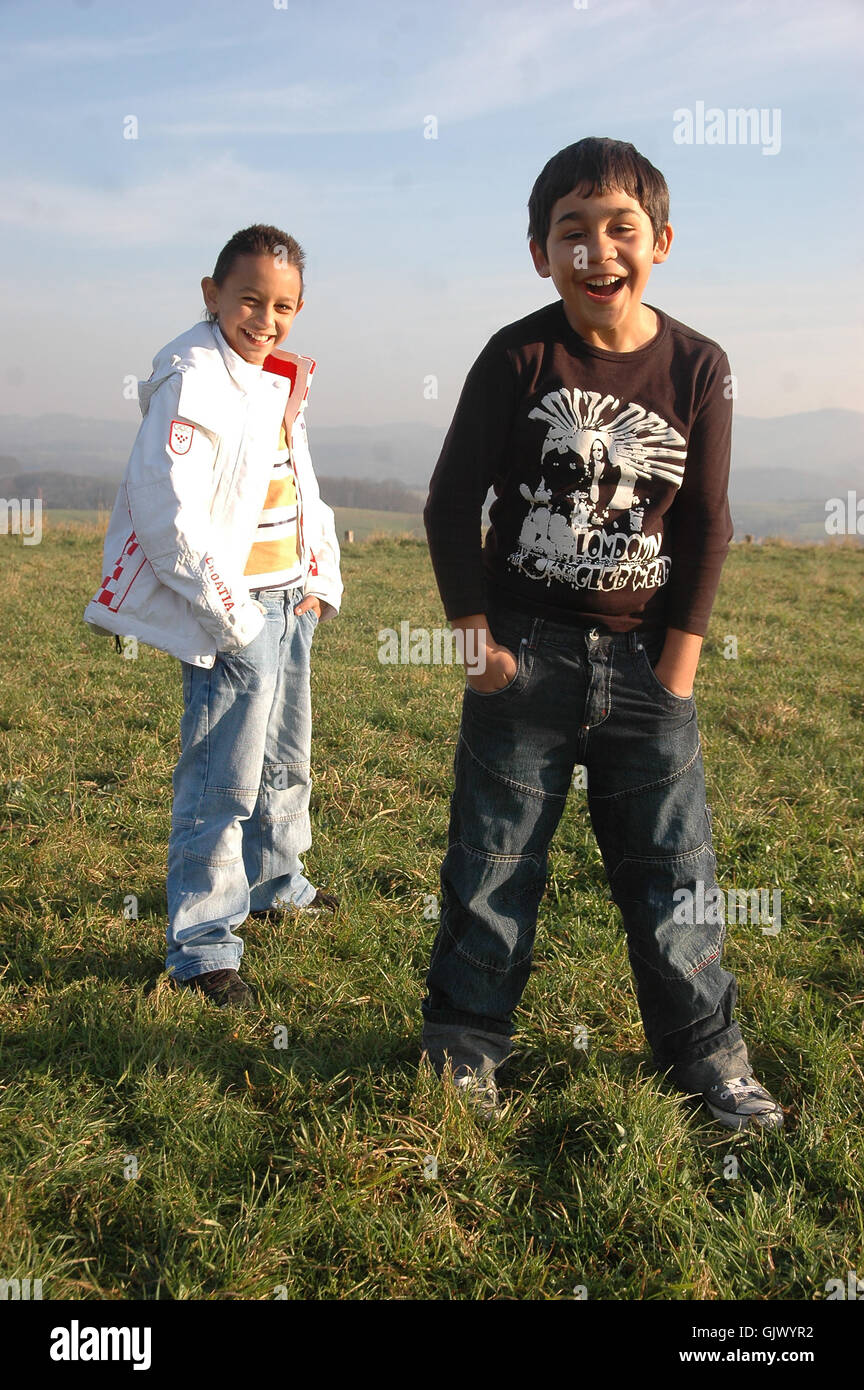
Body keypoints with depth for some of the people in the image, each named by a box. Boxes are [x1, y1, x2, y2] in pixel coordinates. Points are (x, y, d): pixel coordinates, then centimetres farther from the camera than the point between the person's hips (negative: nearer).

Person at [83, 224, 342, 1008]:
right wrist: (231, 614, -19)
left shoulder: (281, 381, 11)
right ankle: (202, 948, 6)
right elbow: (166, 510, -24)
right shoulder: (192, 382, -16)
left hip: (292, 600, 9)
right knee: (223, 781, -6)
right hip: (234, 610, -9)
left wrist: (320, 583, 10)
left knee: (285, 762, 23)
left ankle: (276, 885, 43)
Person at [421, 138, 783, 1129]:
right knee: (494, 863, 7)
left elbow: (705, 524, 3)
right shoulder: (518, 358, -6)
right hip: (526, 650, -1)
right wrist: (475, 636, -5)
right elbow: (451, 503, -2)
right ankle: (464, 1050, 23)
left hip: (645, 660, 2)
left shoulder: (697, 367, -1)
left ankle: (707, 1058, 25)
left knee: (671, 866, 9)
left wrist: (679, 663, -2)